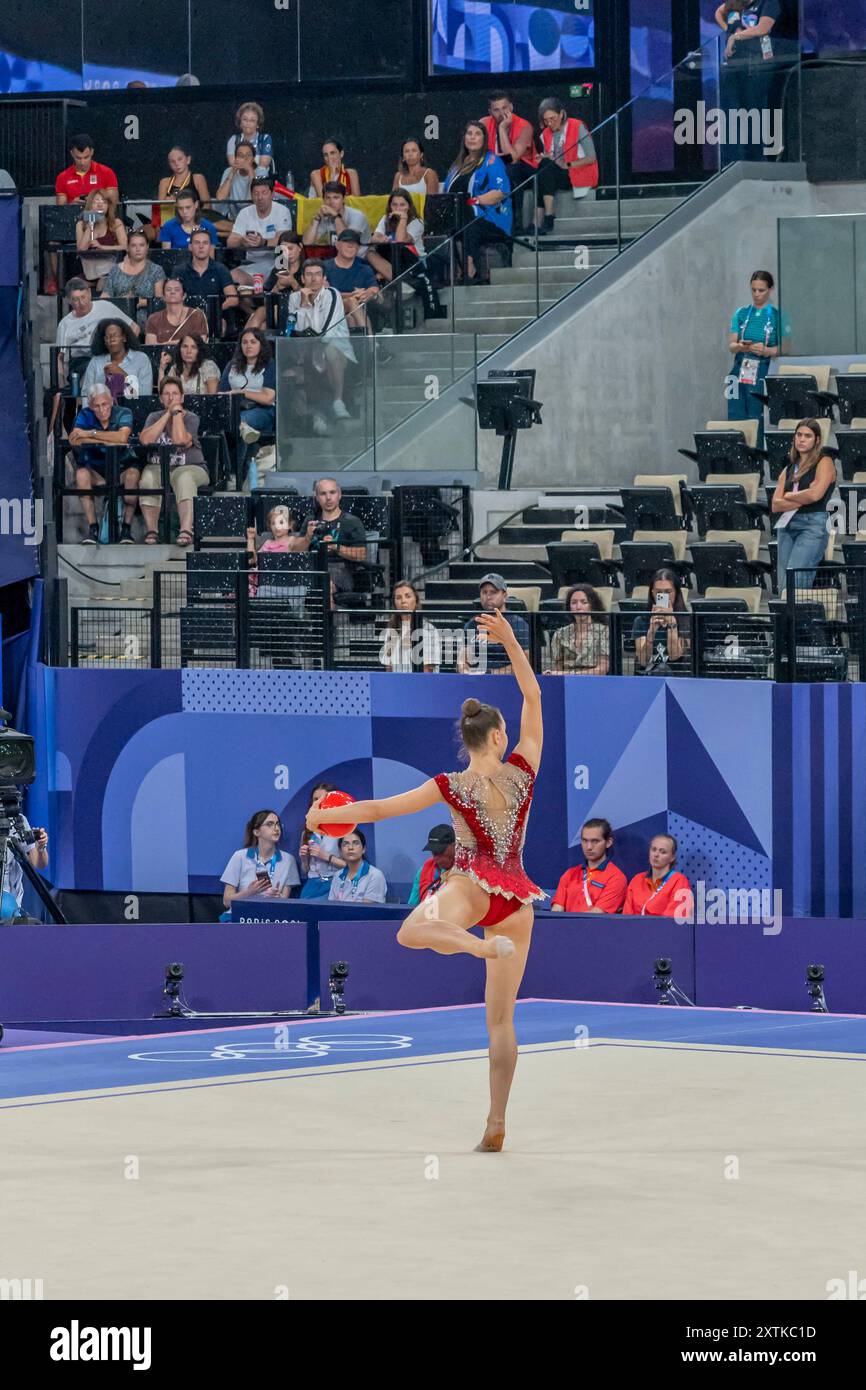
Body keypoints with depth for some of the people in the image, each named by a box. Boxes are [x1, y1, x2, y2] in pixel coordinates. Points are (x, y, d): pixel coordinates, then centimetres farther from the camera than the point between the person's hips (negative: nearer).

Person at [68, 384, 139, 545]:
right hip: (96, 470, 1)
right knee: (81, 474, -30)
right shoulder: (85, 415, -3)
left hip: (121, 468, -1)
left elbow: (122, 437, -28)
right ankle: (92, 528, -25)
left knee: (133, 473, -33)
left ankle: (126, 528, -23)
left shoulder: (123, 413, -8)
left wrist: (91, 434, -23)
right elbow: (74, 440, -20)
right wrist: (107, 441, -24)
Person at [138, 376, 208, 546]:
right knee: (147, 478, -32)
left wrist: (177, 411, -9)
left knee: (184, 479, -37)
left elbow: (180, 440, -19)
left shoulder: (191, 418, 2)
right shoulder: (154, 417, 11)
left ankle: (186, 531, -48)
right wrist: (168, 414, -9)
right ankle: (151, 531, -31)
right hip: (158, 467, 2)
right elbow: (145, 439, -11)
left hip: (190, 467, -2)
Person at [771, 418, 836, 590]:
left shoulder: (824, 463, 3)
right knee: (783, 585, -2)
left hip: (813, 526, -6)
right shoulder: (788, 470, 19)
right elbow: (775, 505, 9)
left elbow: (815, 494, -12)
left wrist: (789, 496, 5)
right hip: (786, 527, 6)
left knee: (794, 582, -22)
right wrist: (802, 499, -4)